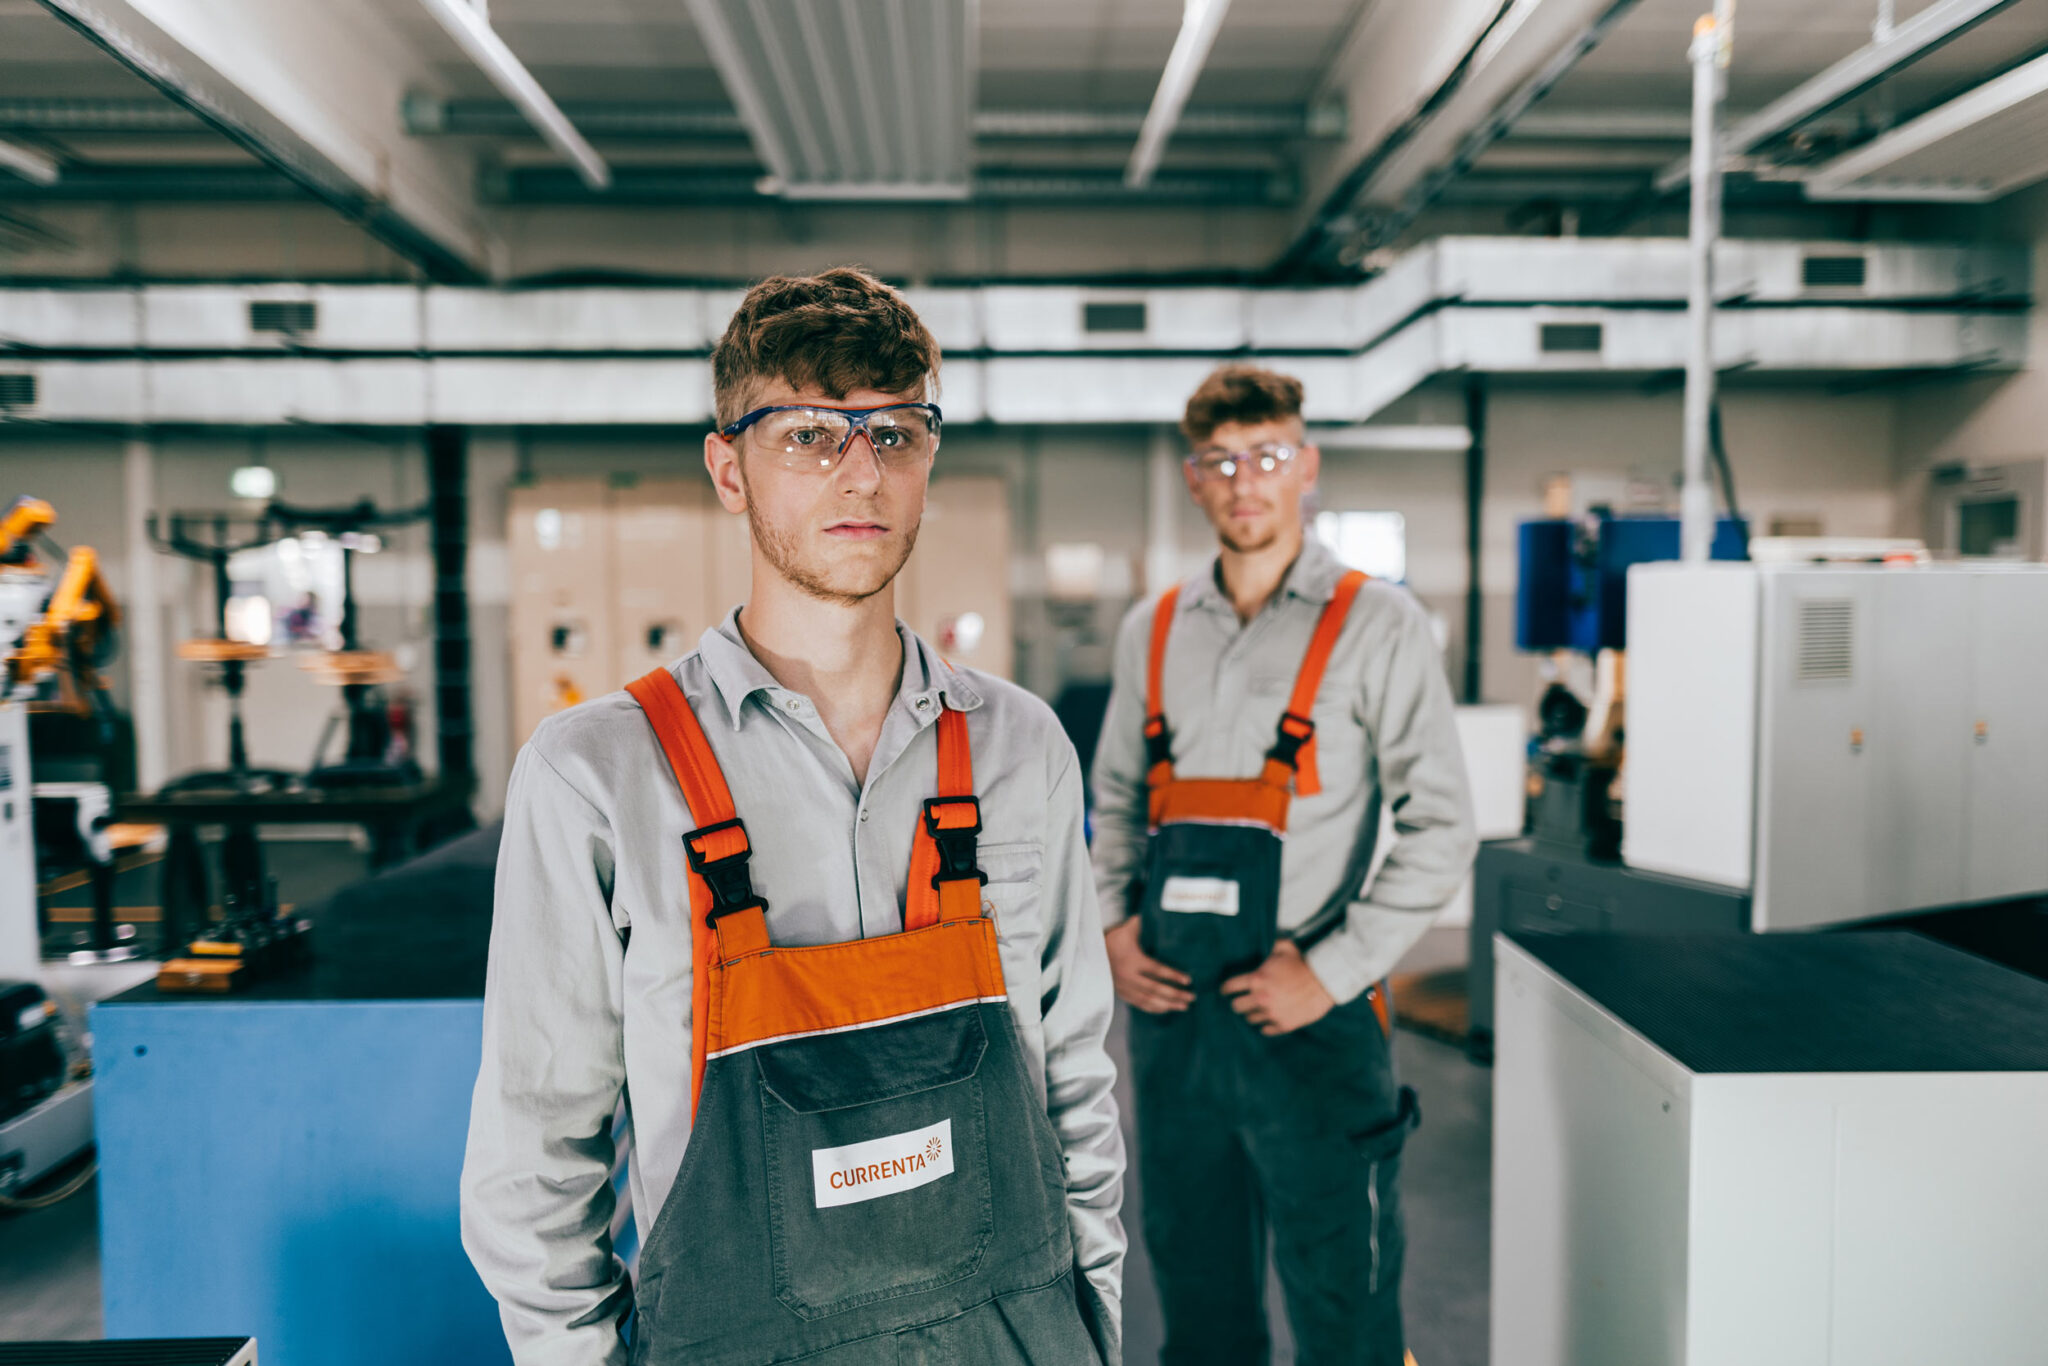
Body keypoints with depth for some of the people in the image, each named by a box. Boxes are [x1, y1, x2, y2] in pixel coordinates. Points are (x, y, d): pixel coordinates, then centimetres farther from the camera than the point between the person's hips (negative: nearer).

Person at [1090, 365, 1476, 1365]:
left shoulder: (1377, 626, -5)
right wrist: (1113, 927, 3)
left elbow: (1440, 829, -8)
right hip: (1168, 1010, 4)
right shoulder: (1151, 632, 8)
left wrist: (1330, 975, -13)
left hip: (1310, 1019, -4)